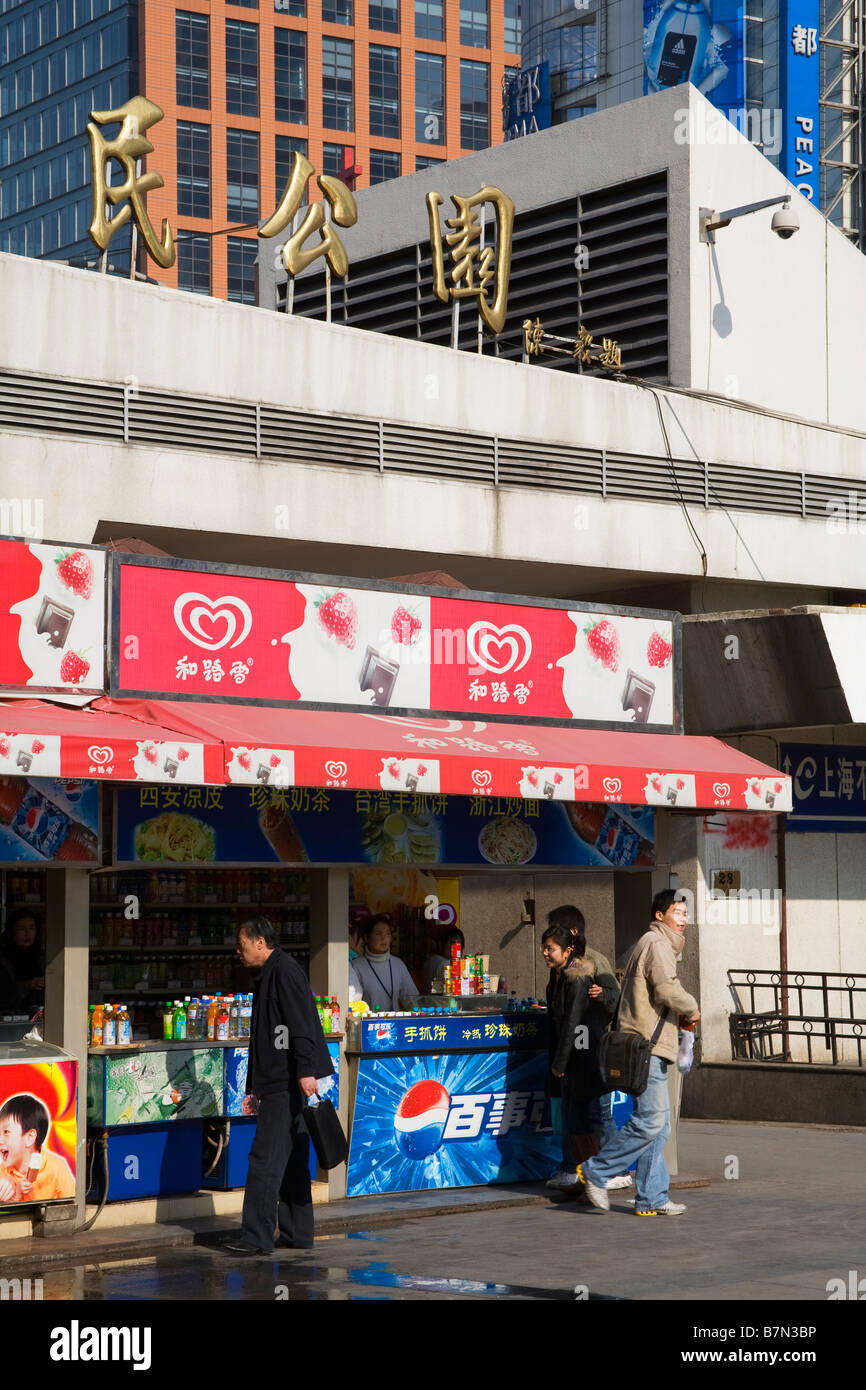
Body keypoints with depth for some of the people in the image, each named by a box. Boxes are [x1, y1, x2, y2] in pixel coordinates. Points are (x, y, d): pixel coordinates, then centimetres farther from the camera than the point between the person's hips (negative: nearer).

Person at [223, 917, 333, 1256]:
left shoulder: (285, 971, -11)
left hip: (288, 1083, -11)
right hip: (278, 1083, 11)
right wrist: (257, 1084, 25)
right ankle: (297, 1233, 19)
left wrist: (306, 1071, -28)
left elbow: (301, 1024, -21)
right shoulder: (268, 975, 21)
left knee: (266, 1160, -10)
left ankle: (256, 1237, -10)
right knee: (292, 1160, 13)